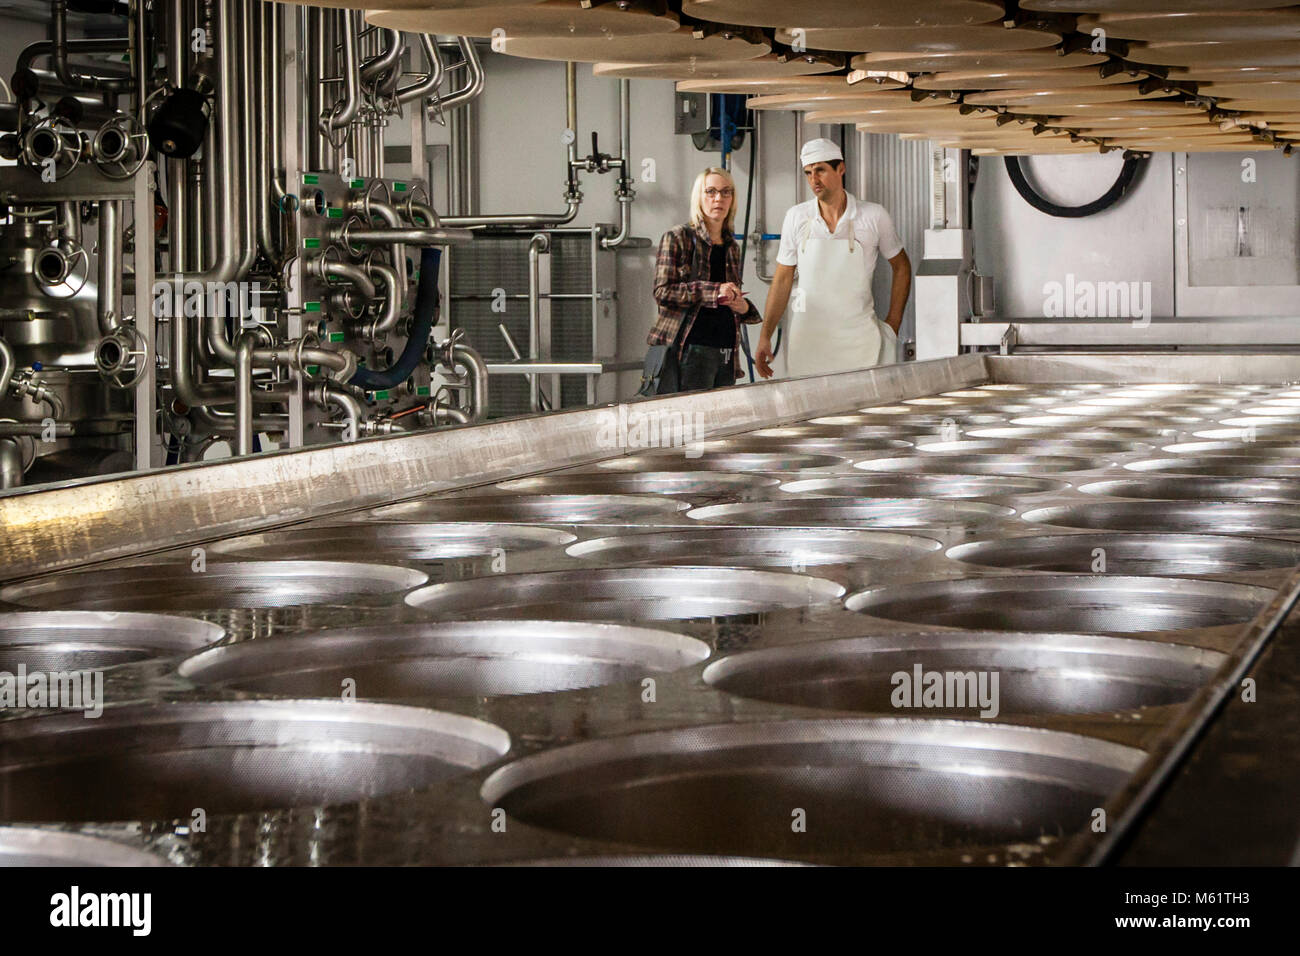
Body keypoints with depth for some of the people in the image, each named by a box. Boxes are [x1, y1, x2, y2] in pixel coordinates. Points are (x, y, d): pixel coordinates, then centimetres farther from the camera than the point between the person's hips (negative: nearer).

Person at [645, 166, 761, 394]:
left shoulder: (732, 247, 18)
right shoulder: (678, 238, 0)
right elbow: (662, 291, -10)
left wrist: (743, 307, 5)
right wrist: (714, 291, -16)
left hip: (726, 355, 6)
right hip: (689, 350, -6)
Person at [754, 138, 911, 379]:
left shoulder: (873, 216, -1)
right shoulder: (796, 217, 3)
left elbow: (901, 267, 11)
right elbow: (783, 279, 9)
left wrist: (893, 324, 5)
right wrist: (765, 336, 4)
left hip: (857, 336, -1)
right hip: (806, 335, 1)